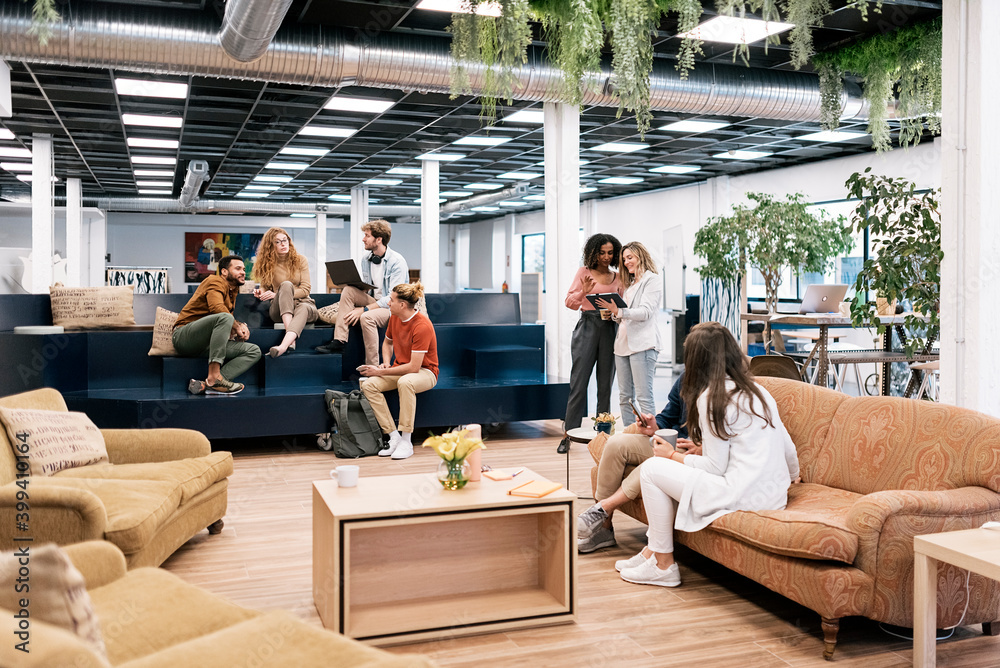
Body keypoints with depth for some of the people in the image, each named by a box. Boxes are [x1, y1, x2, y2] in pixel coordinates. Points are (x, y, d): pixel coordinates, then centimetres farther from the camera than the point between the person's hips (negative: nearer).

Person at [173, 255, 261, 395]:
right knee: (224, 317, -35)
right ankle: (213, 377, -42)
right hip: (184, 335, -9)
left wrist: (241, 326, 2)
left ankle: (204, 385, -27)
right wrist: (237, 326, -11)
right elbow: (216, 308, -22)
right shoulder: (215, 281, -3)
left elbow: (230, 324, 24)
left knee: (254, 351, -7)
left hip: (207, 345, 9)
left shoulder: (233, 291, 23)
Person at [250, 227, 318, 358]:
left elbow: (305, 289, -4)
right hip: (279, 310, 0)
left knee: (304, 307, -39)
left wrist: (276, 294, -14)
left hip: (303, 304, 0)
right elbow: (265, 287, 16)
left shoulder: (301, 261, 4)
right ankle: (290, 340, -48)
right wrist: (260, 293, -11)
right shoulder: (267, 265, 7)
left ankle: (284, 345, -64)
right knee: (286, 284, -32)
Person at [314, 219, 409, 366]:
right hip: (375, 302, 7)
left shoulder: (397, 261, -15)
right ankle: (338, 341, -21)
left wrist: (365, 309, -25)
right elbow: (363, 289, 16)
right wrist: (357, 285, -9)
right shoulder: (366, 260, 9)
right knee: (348, 290, -15)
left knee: (367, 317, -35)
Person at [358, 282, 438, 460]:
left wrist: (381, 372, -20)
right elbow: (387, 342, 22)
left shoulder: (422, 326, -25)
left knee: (405, 382, -41)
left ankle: (406, 441, -29)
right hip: (400, 369, 7)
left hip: (424, 372, -7)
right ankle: (394, 437, -19)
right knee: (368, 385, -19)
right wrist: (386, 363, 1)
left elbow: (414, 367, -26)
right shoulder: (395, 318, -1)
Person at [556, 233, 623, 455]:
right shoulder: (584, 272, 6)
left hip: (610, 329, 3)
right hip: (587, 327, -3)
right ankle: (568, 434, 0)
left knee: (605, 384, 5)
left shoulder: (618, 278, 14)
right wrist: (583, 292, -18)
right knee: (579, 383, -5)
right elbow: (569, 302, 1)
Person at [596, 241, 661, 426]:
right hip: (623, 342, 9)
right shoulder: (630, 283, 24)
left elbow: (645, 312, -13)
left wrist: (618, 311, -24)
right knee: (625, 397, 7)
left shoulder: (652, 280, -1)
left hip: (642, 344, -8)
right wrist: (614, 315, 3)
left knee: (643, 397, -11)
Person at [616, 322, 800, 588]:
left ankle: (663, 565, 5)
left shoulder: (712, 397, -12)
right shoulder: (757, 390, 11)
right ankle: (653, 549, 21)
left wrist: (673, 455, 3)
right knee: (668, 469, 20)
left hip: (743, 497, -9)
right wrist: (792, 476, 37)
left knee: (652, 468, -1)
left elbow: (715, 467, -12)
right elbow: (788, 447, 16)